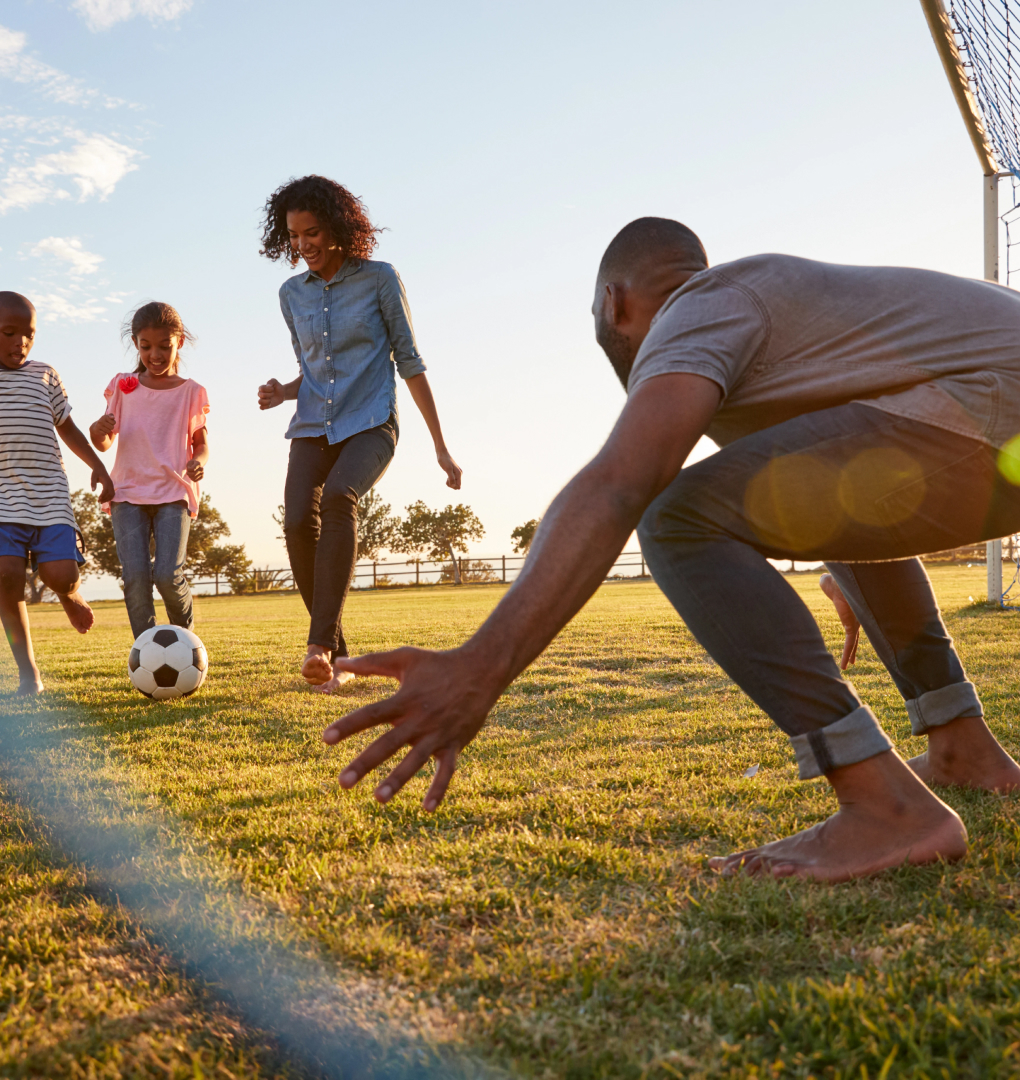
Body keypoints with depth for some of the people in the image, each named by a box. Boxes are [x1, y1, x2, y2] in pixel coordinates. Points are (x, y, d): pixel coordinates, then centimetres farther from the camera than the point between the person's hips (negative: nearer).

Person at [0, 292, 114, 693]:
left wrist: (97, 466, 10)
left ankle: (71, 598, 28)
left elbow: (66, 428, 19)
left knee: (62, 575, -13)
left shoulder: (44, 376, 10)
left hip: (49, 496, 1)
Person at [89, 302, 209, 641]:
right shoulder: (123, 386, 10)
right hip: (128, 492, 1)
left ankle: (184, 628, 17)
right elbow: (105, 444, 12)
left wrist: (199, 462, -11)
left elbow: (201, 442, 13)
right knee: (135, 577, -13)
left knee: (167, 575, -15)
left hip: (173, 492, -1)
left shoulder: (191, 392, 7)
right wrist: (99, 431, -13)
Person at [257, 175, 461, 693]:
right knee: (297, 521, -22)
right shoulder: (292, 294, 13)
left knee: (338, 497, -34)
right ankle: (336, 657, -8)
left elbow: (409, 361, 2)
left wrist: (441, 447, 0)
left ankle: (321, 643, -36)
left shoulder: (379, 278, 1)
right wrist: (282, 391, -2)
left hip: (370, 423, -3)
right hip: (312, 428, 4)